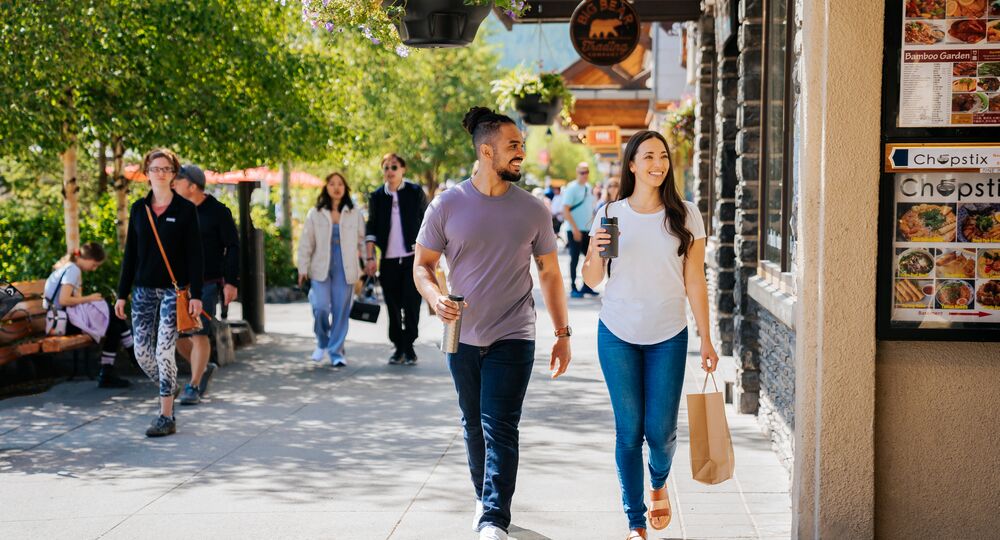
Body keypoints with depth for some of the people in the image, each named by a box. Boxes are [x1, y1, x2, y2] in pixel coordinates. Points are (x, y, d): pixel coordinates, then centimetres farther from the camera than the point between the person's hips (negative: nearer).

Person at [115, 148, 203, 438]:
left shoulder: (185, 209, -3)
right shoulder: (138, 209, 8)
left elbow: (195, 254, -4)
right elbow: (130, 253, 10)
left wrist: (196, 294, -11)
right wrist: (122, 294, 7)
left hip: (173, 289, -4)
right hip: (143, 290, 4)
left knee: (164, 351, -9)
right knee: (142, 352, 3)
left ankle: (166, 417, 0)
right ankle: (170, 387, 33)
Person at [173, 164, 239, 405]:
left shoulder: (218, 212, -6)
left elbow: (233, 247, -5)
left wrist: (232, 282, -12)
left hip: (207, 284, -5)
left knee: (199, 333, -11)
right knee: (176, 335, 3)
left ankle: (194, 387, -4)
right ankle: (203, 368, 28)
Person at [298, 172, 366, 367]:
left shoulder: (355, 214, 7)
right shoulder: (315, 214, 6)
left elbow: (363, 241, 8)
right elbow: (306, 243, 6)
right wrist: (303, 269, 1)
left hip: (345, 270, 1)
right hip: (321, 269, -1)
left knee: (341, 311, -1)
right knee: (321, 308, -13)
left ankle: (336, 351, 11)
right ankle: (322, 342, 13)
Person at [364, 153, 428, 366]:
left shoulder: (415, 192, 2)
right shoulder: (376, 196, 8)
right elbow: (371, 229, 9)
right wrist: (370, 258, 2)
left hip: (413, 258, -2)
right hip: (388, 261, 2)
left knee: (411, 304, -6)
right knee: (393, 306, 5)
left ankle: (409, 348, 3)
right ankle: (398, 348, 15)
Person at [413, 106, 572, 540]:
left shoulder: (532, 209, 0)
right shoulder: (447, 205, -2)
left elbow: (550, 273, 7)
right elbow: (423, 264, 5)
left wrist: (562, 334, 5)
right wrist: (435, 297, -17)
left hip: (512, 338, -1)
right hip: (462, 336, 2)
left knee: (500, 430, -9)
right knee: (474, 426, 15)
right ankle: (484, 498, 35)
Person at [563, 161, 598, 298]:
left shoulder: (588, 188, 12)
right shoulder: (571, 188, -10)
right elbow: (565, 211, -14)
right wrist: (575, 229, -18)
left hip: (587, 230, 7)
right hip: (575, 230, -7)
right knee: (575, 259, -2)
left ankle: (586, 286, 17)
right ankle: (573, 289, 5)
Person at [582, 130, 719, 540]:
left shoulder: (685, 215, -1)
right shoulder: (611, 214, 0)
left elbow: (695, 282, 1)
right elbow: (592, 280, 4)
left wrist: (706, 340, -1)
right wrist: (596, 252, -17)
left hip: (668, 337, 0)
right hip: (618, 336, 0)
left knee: (661, 429, 2)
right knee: (629, 430, 3)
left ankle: (659, 483, 36)